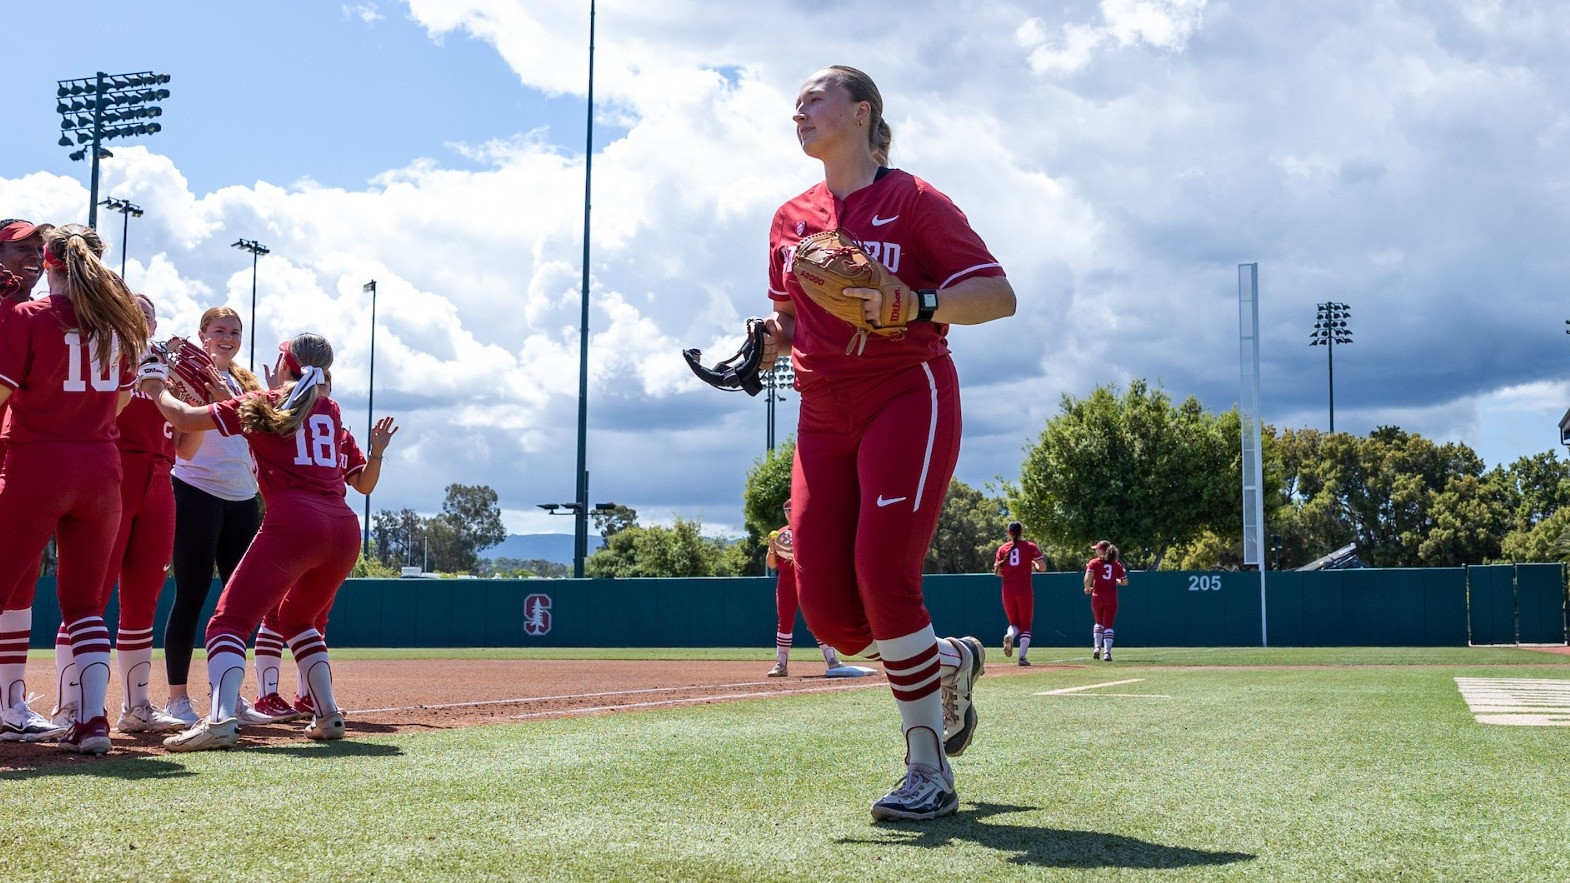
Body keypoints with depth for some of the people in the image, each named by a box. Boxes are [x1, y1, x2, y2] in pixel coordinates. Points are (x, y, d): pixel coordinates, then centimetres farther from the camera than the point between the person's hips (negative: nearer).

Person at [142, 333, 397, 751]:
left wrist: (156, 387, 24)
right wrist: (377, 450, 34)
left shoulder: (262, 405, 12)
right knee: (295, 618, 29)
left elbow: (184, 418, 9)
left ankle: (221, 719, -32)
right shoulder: (334, 414, 25)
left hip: (292, 524, -6)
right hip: (345, 529, 6)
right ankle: (328, 716, 21)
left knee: (230, 620, -8)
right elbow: (364, 483, 25)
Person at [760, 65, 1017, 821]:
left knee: (883, 575, -17)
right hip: (824, 418, 6)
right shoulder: (790, 221, 14)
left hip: (908, 399, -6)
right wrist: (769, 337, 1)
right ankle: (950, 662, 26)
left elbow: (998, 295, -8)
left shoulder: (912, 201, -3)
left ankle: (929, 773, -6)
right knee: (825, 608, -3)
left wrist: (914, 305, -25)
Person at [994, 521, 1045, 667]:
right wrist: (1034, 567, 18)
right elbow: (1043, 568, -3)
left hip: (1008, 590, 2)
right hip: (1025, 589, -2)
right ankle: (1022, 656, -8)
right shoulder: (1030, 546, 1)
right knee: (1026, 624, 6)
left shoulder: (1002, 548, 7)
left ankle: (1009, 635, -19)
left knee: (1014, 622, 16)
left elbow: (997, 571, 3)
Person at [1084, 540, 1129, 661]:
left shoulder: (1094, 563, -2)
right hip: (1112, 598, 1)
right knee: (1108, 625, 4)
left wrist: (1087, 588, 1)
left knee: (1099, 622, 20)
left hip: (1097, 596, -1)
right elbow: (1125, 582, 6)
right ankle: (1107, 652, -7)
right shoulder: (1117, 564, 7)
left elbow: (1088, 578, -16)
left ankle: (1097, 647, 8)